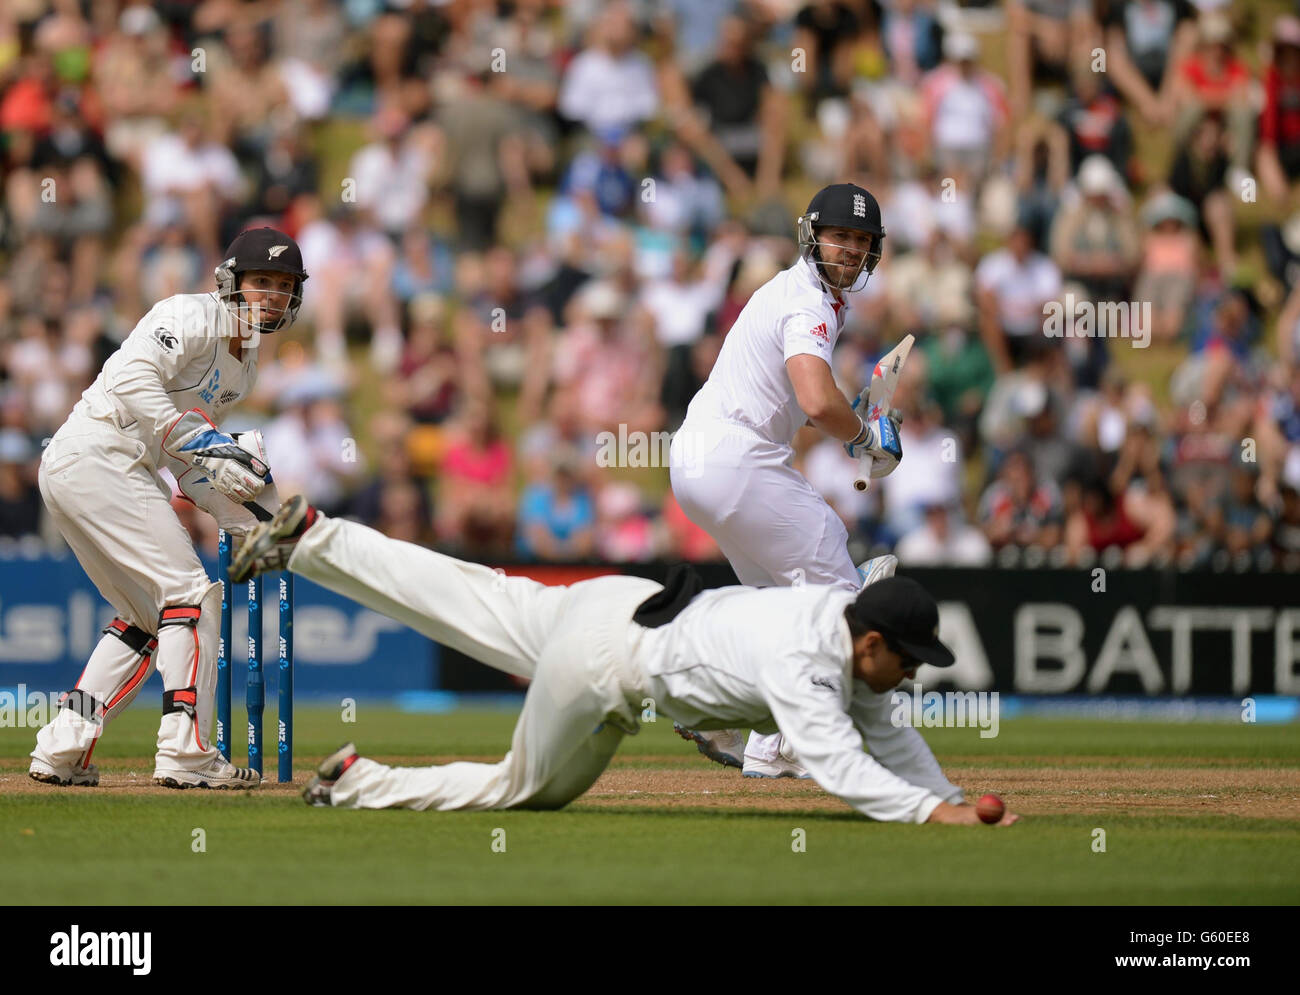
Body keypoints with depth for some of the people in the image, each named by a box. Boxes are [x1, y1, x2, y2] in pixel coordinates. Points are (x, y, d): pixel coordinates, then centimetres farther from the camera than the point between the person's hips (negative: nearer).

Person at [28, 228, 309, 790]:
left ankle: (61, 750, 14)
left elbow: (187, 465, 21)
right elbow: (132, 378, -25)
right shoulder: (193, 316, -9)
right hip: (97, 454, -10)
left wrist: (245, 517, 8)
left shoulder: (243, 366, 20)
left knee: (147, 615, 16)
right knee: (189, 593, -11)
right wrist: (200, 442, -27)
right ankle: (186, 754, -15)